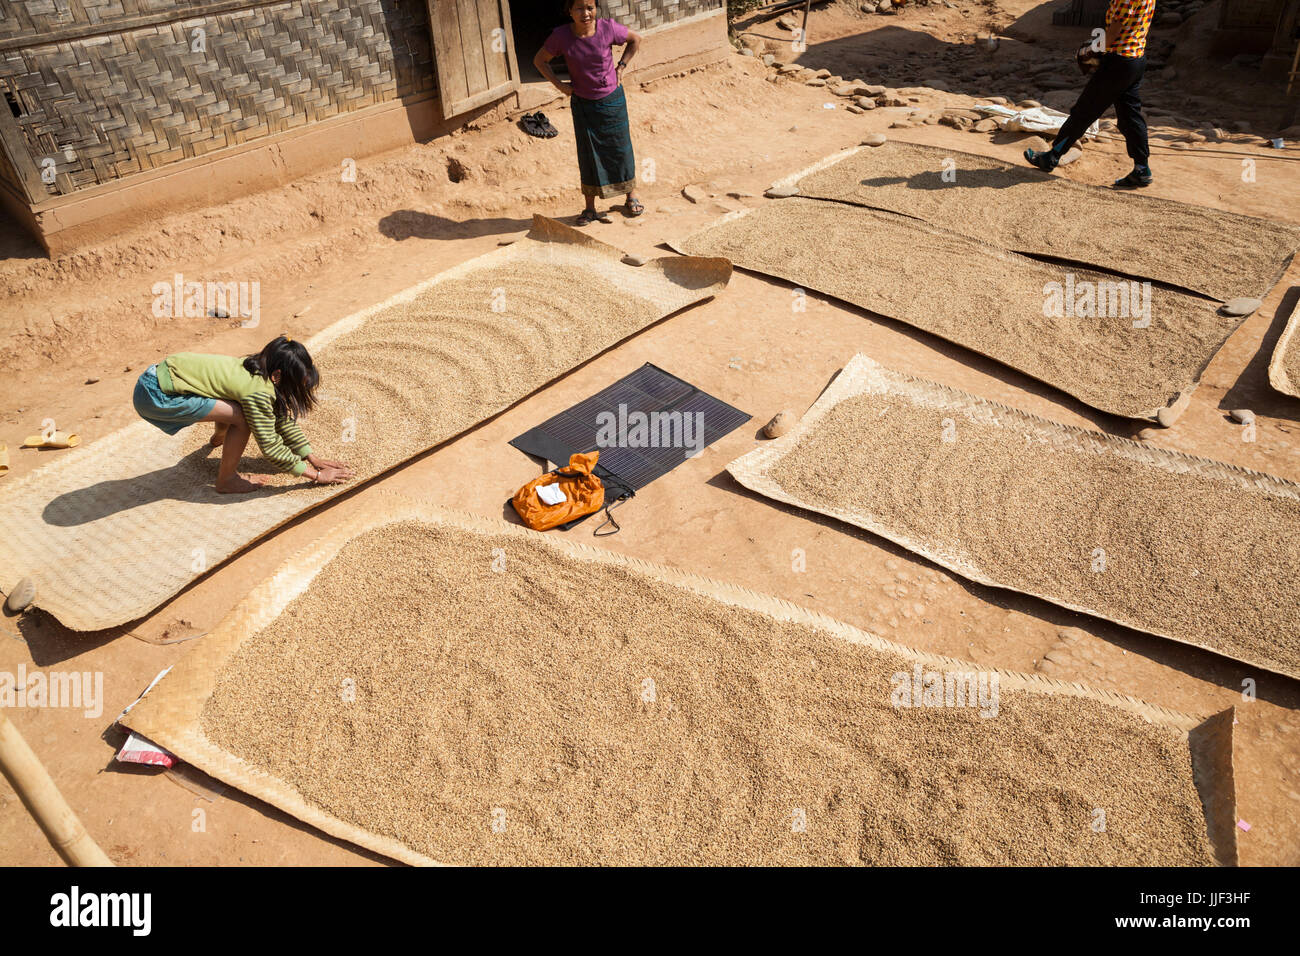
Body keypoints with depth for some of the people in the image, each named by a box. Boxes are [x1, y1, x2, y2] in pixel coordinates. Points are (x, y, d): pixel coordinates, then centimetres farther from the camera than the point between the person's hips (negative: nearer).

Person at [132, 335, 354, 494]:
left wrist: (313, 457, 15)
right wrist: (316, 476, -8)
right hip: (158, 396, -9)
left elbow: (283, 419, 14)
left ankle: (219, 438, 42)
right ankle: (226, 481, 2)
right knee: (241, 417, -17)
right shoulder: (258, 392, -22)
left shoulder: (258, 370, 5)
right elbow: (271, 448, -15)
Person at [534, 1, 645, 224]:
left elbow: (635, 39, 3)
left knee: (621, 148, 10)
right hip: (582, 104, 0)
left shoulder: (608, 28, -15)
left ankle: (632, 195, 29)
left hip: (612, 99, 0)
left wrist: (621, 67, -2)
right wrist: (559, 85, -7)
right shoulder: (561, 36, -15)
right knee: (588, 154, 5)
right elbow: (539, 60, 1)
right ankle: (590, 208, 16)